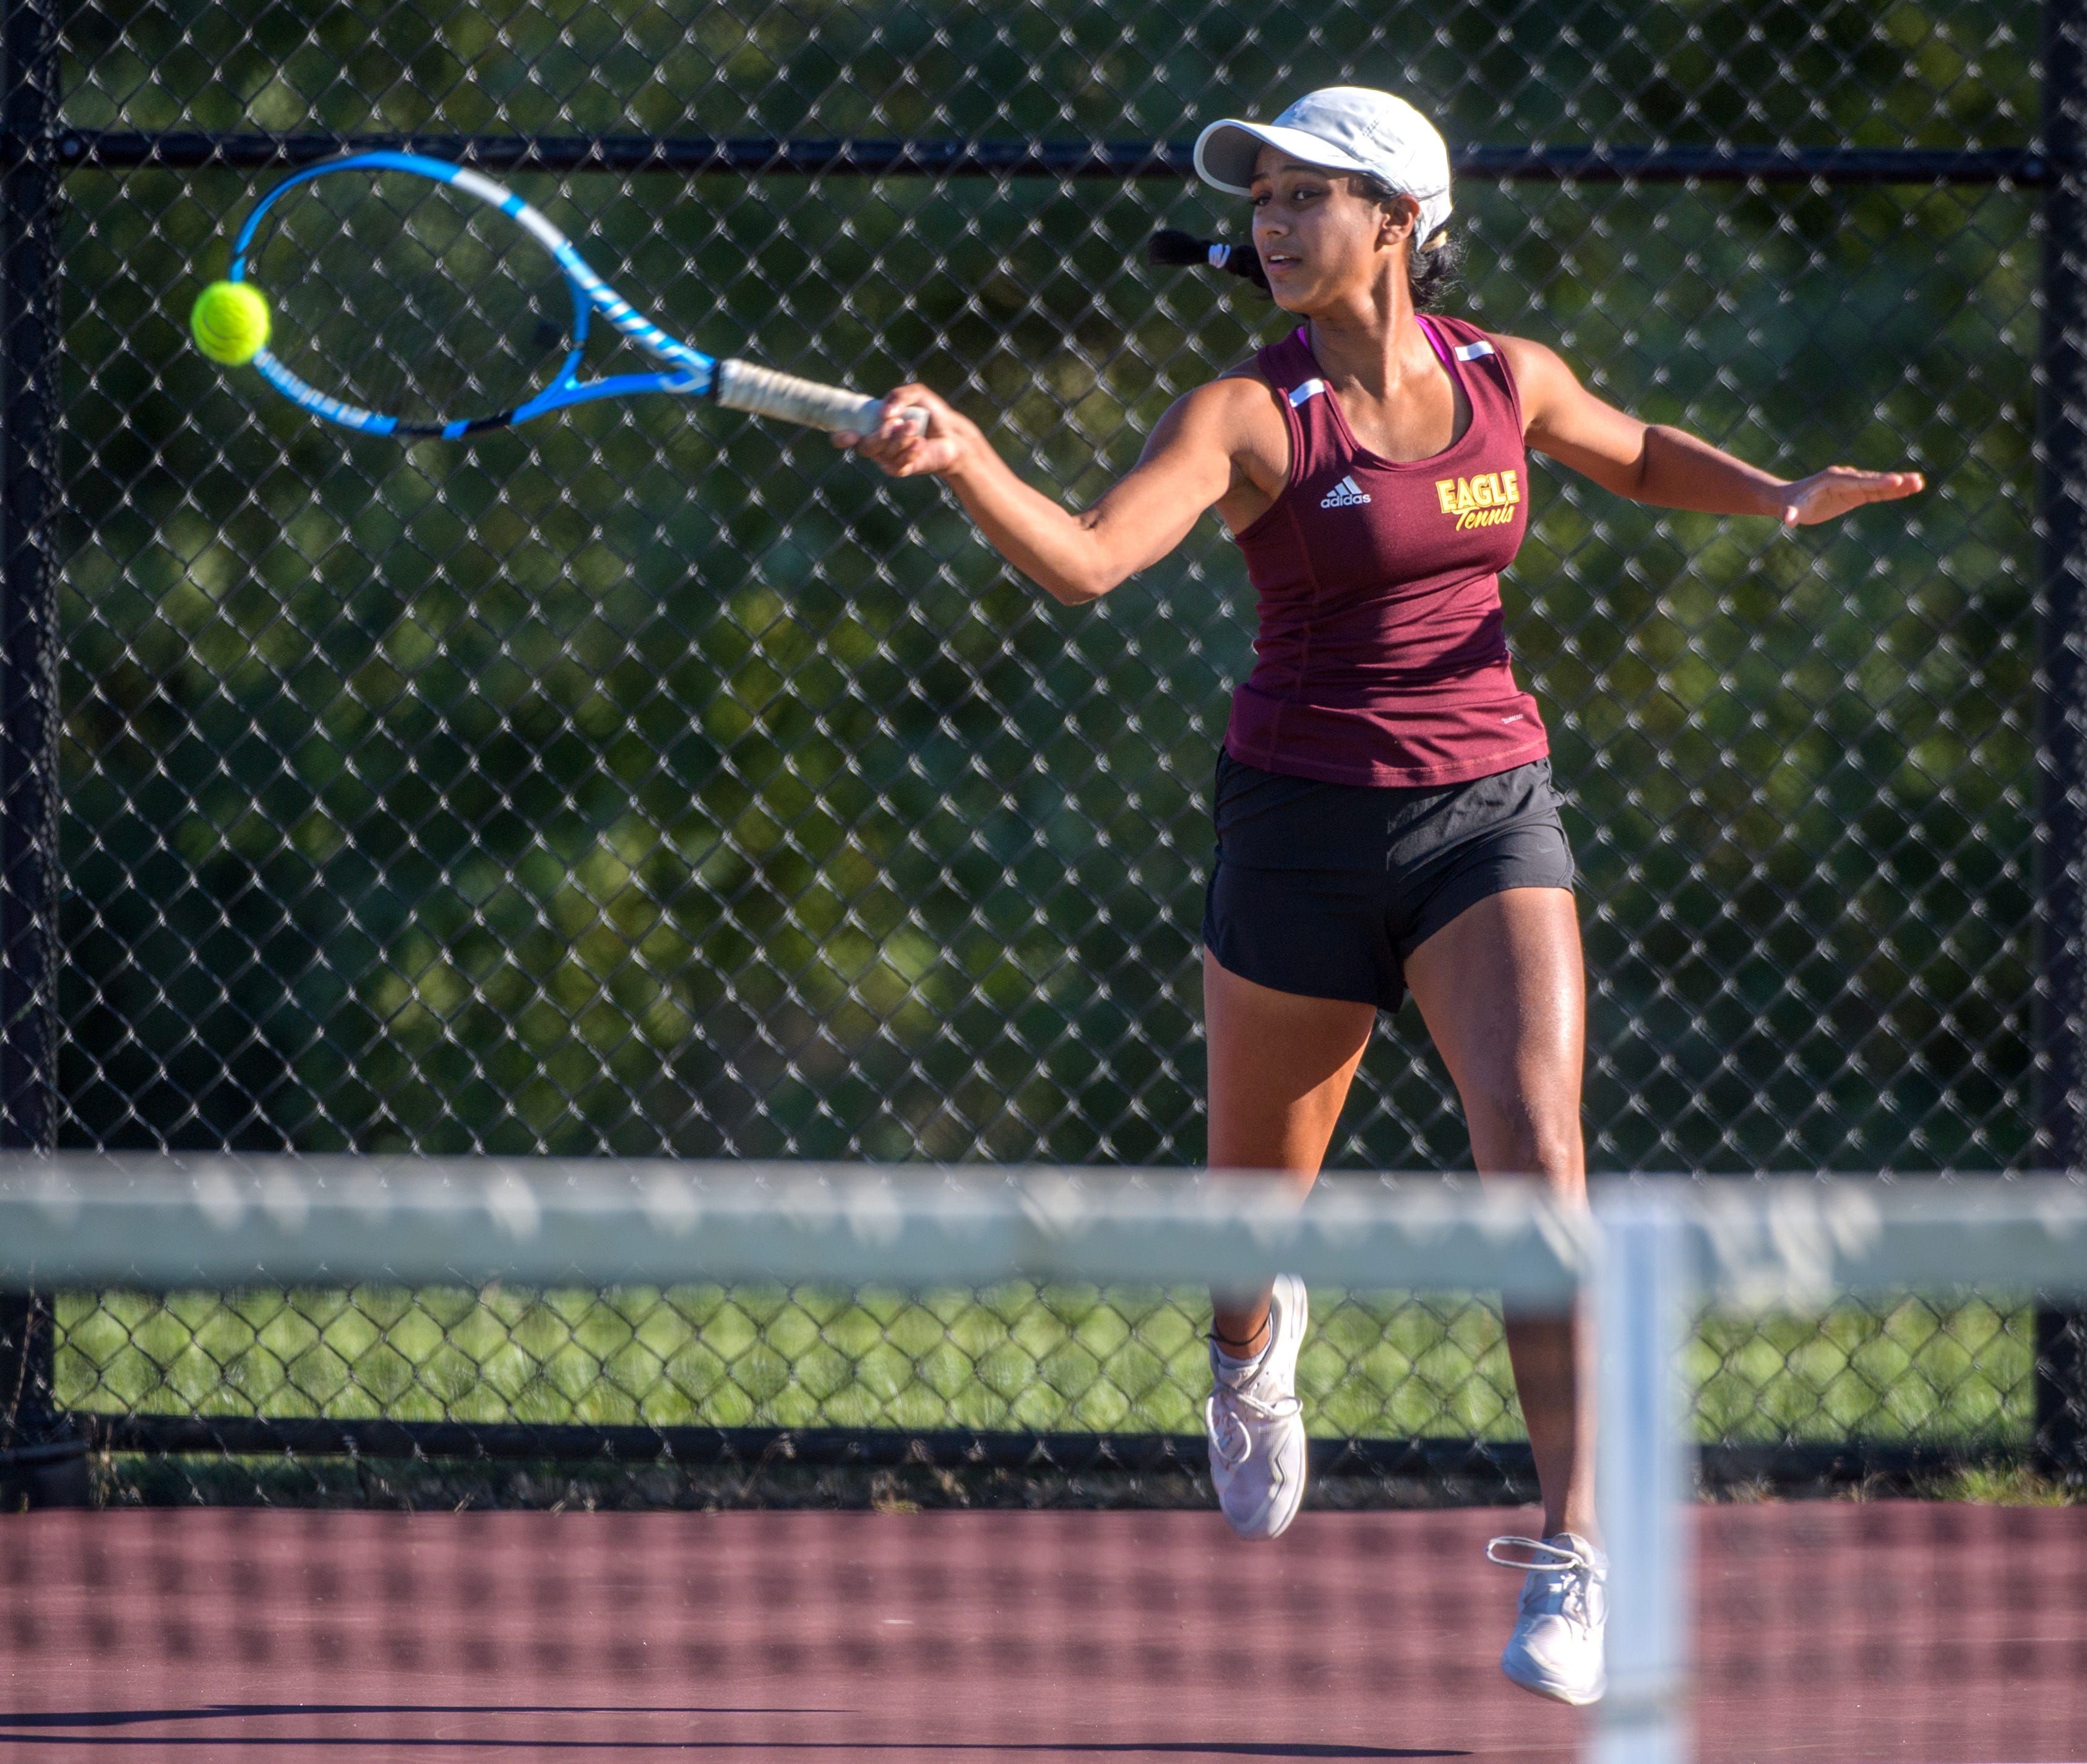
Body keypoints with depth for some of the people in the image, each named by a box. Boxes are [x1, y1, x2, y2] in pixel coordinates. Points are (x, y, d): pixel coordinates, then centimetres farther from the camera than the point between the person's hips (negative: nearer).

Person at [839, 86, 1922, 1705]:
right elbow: (1085, 558, -26)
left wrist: (1779, 499, 7)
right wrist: (964, 460, -44)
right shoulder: (1252, 416, -10)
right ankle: (1252, 1345, 53)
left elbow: (1640, 459, 25)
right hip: (1305, 825, -1)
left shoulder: (1508, 380, 2)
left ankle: (1571, 1557, -19)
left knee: (1536, 1148, -19)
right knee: (1257, 1194, 12)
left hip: (1488, 812, 1)